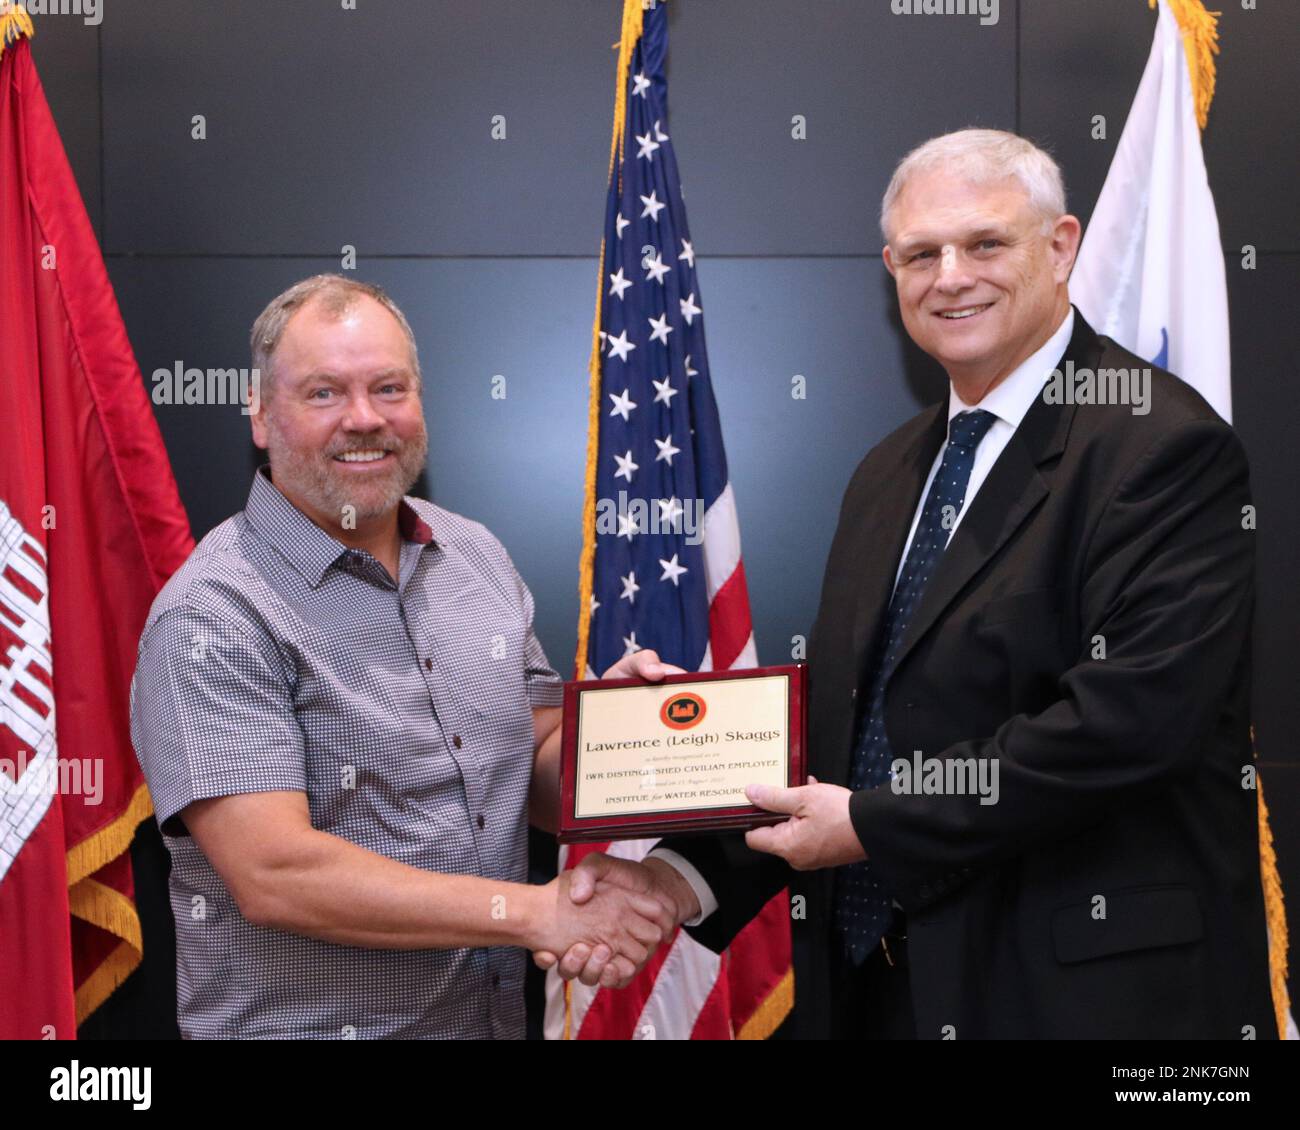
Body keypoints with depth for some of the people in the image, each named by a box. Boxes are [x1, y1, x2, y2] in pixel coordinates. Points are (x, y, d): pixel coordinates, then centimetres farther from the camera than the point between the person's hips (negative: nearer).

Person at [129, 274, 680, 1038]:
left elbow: (538, 776, 7)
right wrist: (538, 913, -23)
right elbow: (273, 875, -24)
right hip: (303, 1025, -5)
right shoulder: (213, 616, -17)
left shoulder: (478, 555, 1)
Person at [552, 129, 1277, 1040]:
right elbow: (832, 723, 10)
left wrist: (873, 825, -18)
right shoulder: (890, 473, 11)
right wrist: (693, 875, -2)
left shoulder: (1166, 446, -12)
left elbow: (1134, 715, -23)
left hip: (1091, 989, -6)